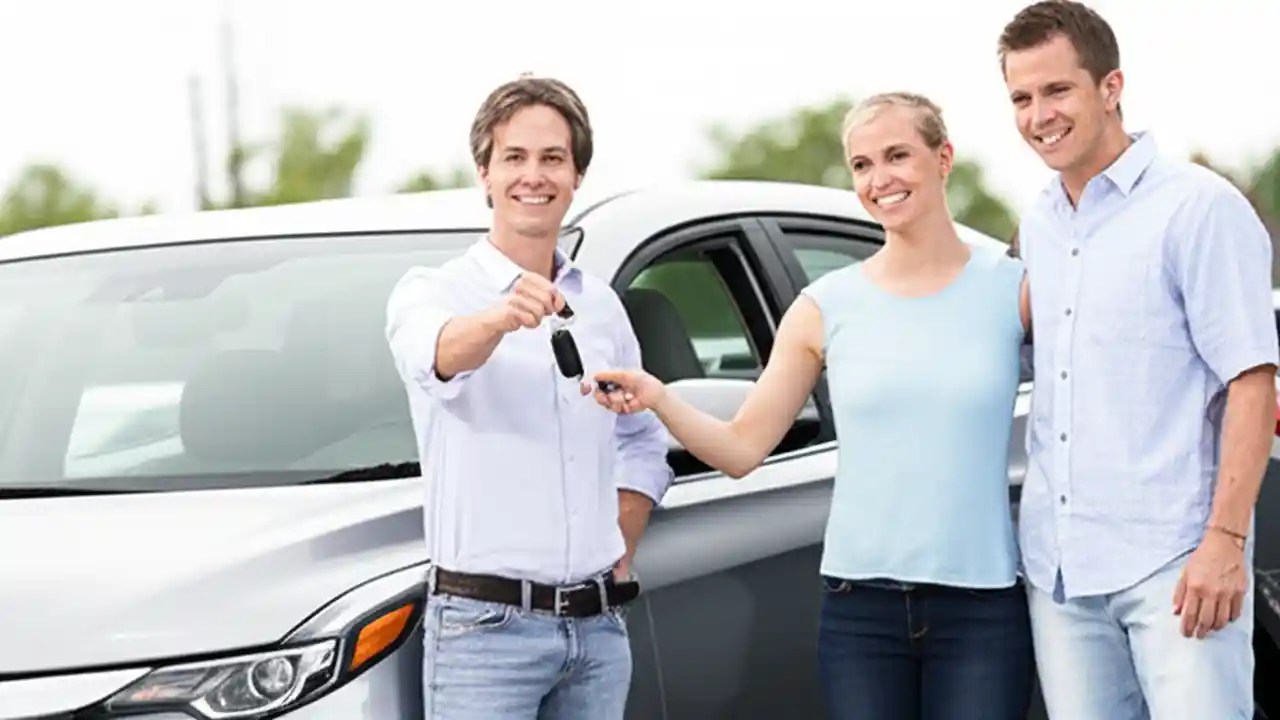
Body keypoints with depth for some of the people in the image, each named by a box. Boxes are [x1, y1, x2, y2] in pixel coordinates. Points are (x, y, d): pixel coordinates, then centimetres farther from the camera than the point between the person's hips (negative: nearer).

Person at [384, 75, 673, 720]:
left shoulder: (600, 305, 14)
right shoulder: (430, 292, -3)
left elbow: (642, 441, 24)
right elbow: (439, 352, -27)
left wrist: (619, 555, 11)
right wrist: (500, 317, -48)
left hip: (598, 626, 5)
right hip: (483, 622, -5)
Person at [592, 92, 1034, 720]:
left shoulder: (1010, 289, 3)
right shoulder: (828, 307, 6)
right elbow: (741, 448, 5)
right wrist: (659, 400, -11)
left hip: (982, 612, -1)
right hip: (861, 607, 2)